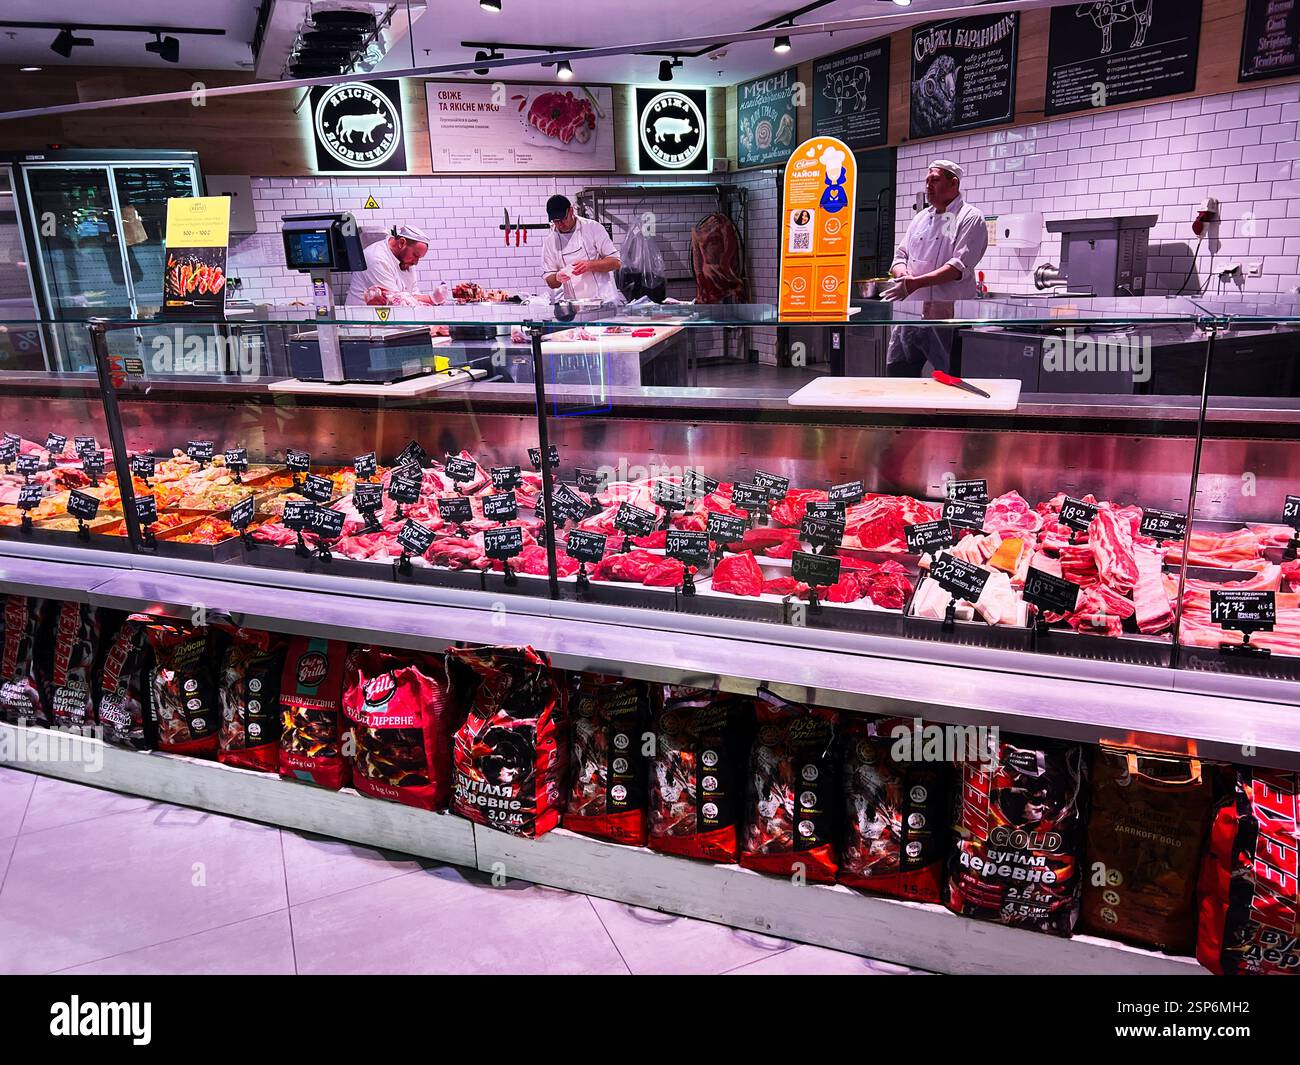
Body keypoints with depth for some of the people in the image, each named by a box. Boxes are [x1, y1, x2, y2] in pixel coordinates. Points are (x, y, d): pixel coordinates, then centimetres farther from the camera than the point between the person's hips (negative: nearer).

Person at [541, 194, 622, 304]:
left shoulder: (593, 228, 3)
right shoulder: (550, 241, 9)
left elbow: (615, 262, 1)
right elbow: (551, 282, 11)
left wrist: (590, 265, -15)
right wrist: (557, 278, -12)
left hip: (604, 299, -3)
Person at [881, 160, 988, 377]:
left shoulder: (970, 218, -3)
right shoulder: (921, 217, 18)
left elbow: (959, 267, -15)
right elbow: (900, 257, 17)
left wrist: (916, 282, -24)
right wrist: (904, 274, -8)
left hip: (948, 316, -6)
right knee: (897, 374, 9)